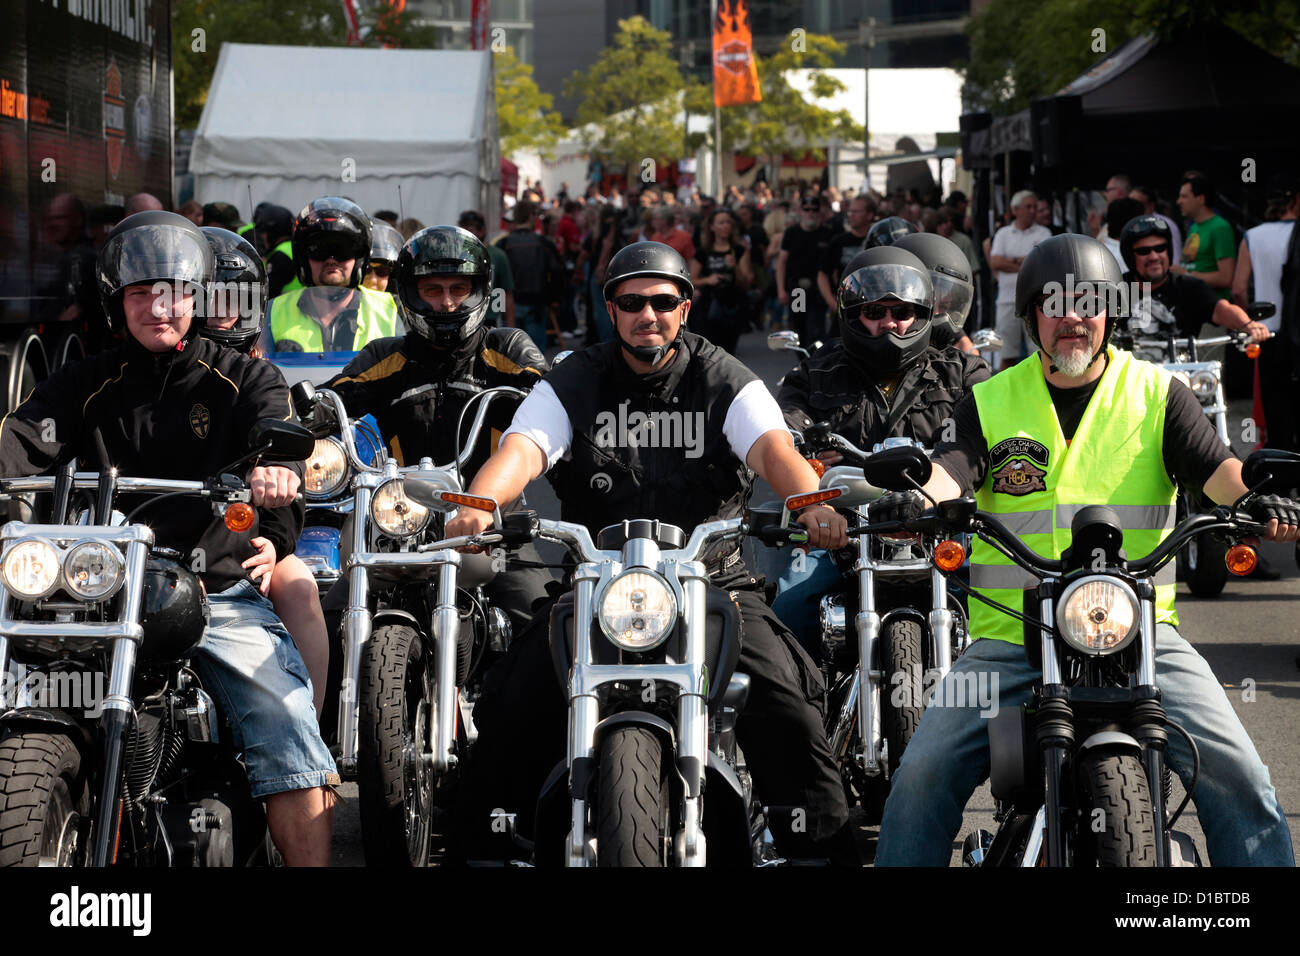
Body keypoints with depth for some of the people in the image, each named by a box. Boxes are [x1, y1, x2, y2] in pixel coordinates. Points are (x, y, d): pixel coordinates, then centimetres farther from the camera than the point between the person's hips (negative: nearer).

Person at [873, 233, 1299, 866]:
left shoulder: (1157, 393, 9)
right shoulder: (989, 402, 11)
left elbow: (1216, 468, -5)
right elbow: (952, 466, -6)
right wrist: (918, 500, -31)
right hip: (1009, 641, 1)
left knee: (1233, 769, -16)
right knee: (923, 775, -14)